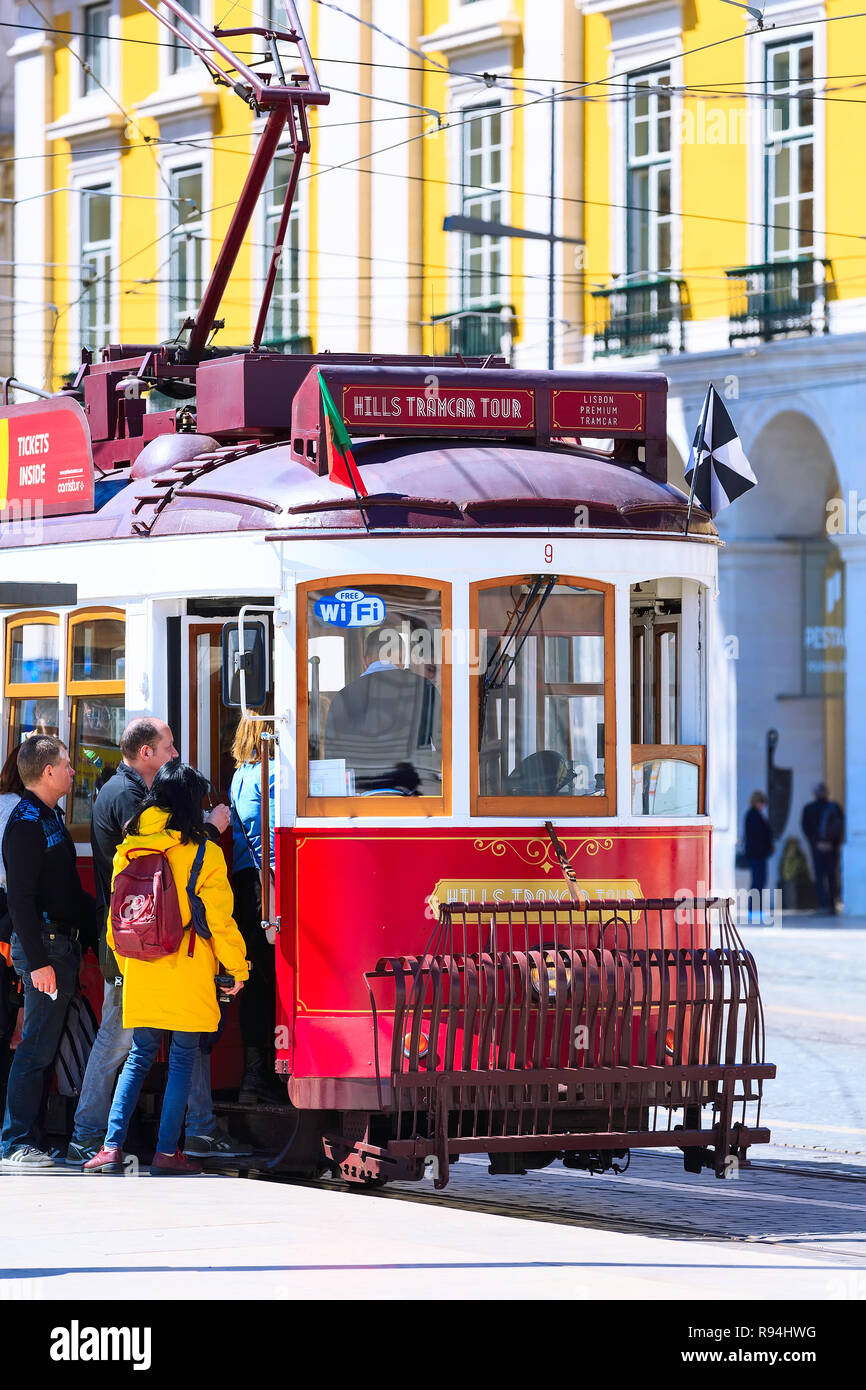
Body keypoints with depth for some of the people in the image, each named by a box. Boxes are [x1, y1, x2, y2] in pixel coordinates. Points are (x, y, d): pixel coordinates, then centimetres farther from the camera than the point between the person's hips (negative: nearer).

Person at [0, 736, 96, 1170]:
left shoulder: (48, 817, 16)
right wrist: (38, 962, -23)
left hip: (63, 942, 10)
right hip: (45, 945, -10)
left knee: (46, 1046, 11)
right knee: (37, 1048, -9)